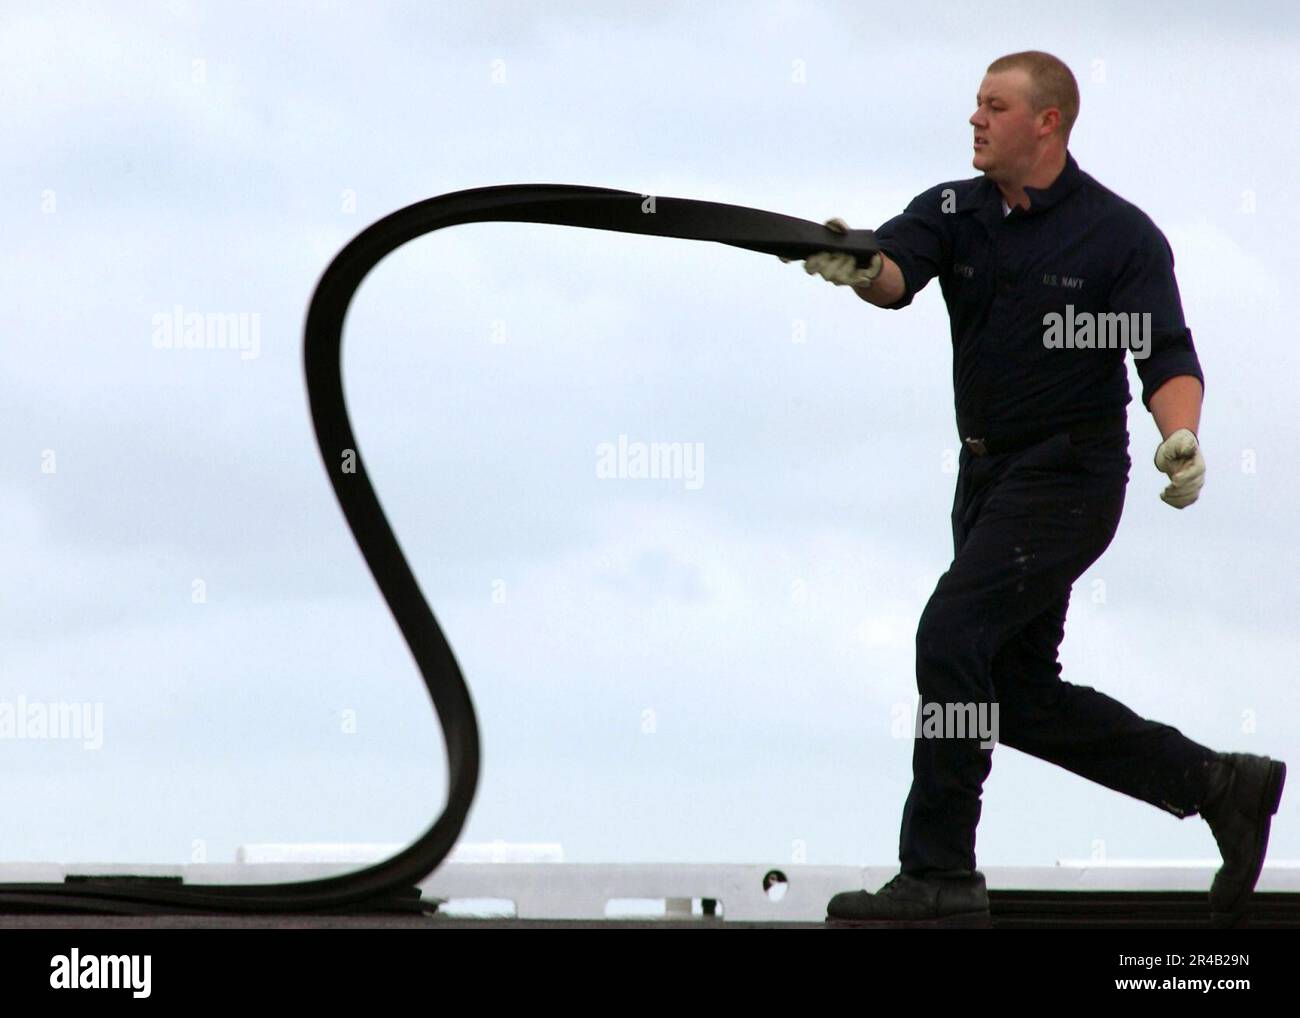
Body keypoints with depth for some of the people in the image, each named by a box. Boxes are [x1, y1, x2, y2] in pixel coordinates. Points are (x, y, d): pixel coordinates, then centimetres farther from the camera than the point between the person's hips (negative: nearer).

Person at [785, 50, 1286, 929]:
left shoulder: (1122, 234, -9)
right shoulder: (954, 212, 4)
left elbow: (1169, 358, -14)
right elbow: (899, 272, -15)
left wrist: (1180, 434, -34)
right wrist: (860, 270, -39)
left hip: (1069, 471, -7)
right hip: (990, 474, 7)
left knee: (953, 635, -18)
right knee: (1022, 697, 9)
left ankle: (940, 875, -11)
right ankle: (1220, 787, 23)